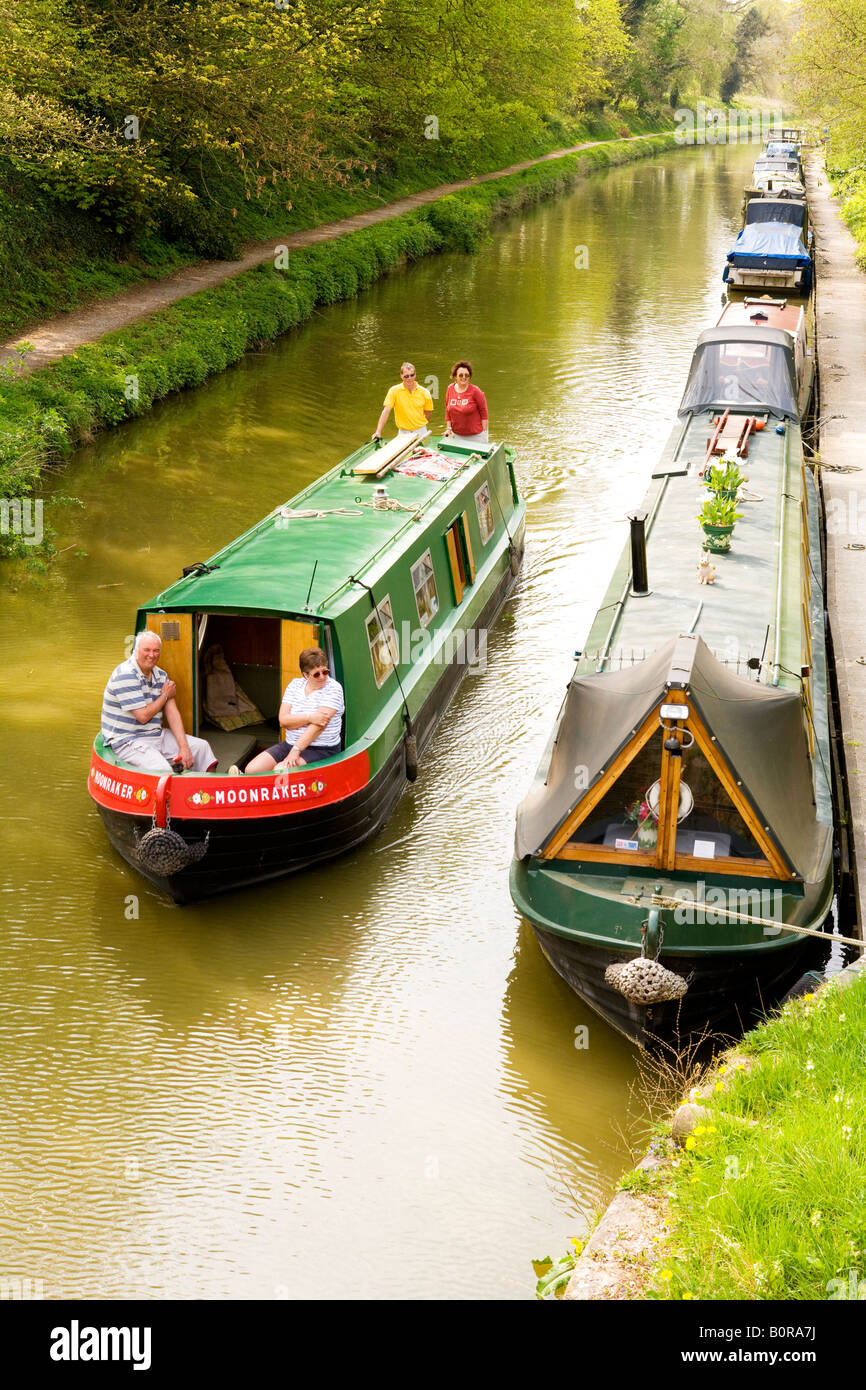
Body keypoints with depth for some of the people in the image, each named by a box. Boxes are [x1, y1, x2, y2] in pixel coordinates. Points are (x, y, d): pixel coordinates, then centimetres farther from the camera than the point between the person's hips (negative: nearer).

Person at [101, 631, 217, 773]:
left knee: (202, 746, 5)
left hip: (156, 734, 9)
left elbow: (172, 713, 3)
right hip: (127, 741, -8)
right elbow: (143, 716, -20)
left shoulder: (160, 675, 9)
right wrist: (165, 696, -3)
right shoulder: (125, 676, -17)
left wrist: (184, 747, -9)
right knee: (163, 770, -32)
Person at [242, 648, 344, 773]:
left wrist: (296, 750, -24)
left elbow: (319, 725, -18)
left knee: (280, 771, -29)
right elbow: (283, 721, -3)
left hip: (321, 750, -6)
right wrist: (310, 717, -21)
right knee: (251, 770, -15)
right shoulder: (295, 685, 6)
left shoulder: (334, 688, -9)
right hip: (290, 743, 6)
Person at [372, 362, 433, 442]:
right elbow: (386, 411, -12)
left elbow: (428, 412, 11)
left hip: (420, 432, 1)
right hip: (403, 433, -1)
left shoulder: (424, 392, -3)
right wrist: (378, 432, -21)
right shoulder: (394, 391, -7)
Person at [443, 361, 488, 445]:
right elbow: (448, 411, 10)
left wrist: (484, 431, -10)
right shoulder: (450, 389, 1)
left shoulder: (475, 391, -12)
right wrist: (448, 428, 6)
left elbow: (484, 412, -8)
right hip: (457, 435, 4)